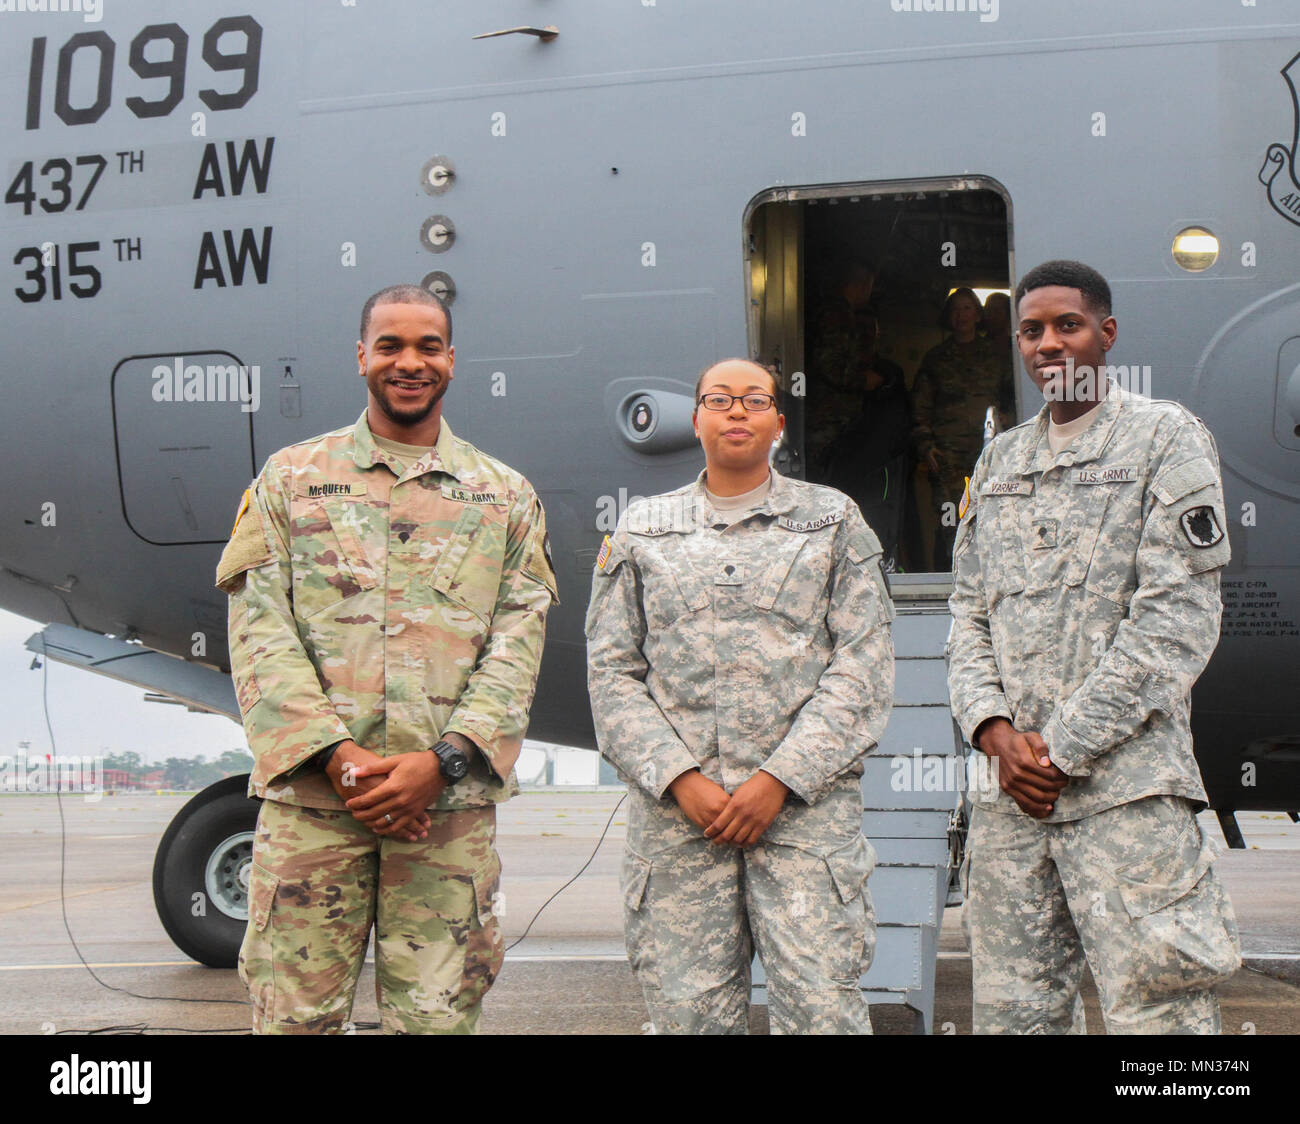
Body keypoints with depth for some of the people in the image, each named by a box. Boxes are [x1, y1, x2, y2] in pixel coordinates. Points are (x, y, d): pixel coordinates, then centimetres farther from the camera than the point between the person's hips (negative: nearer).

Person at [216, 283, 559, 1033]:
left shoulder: (506, 497, 14)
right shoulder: (292, 478, 12)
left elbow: (519, 642, 4)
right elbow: (259, 631, 2)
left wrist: (440, 761, -11)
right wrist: (336, 756, -11)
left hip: (450, 803, 1)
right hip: (310, 794, 0)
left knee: (438, 1015, 2)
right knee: (295, 1013, -1)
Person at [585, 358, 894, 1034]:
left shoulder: (832, 520, 12)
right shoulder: (642, 530, 15)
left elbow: (863, 665, 3)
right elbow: (611, 670, 9)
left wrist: (779, 780, -7)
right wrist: (680, 778, -5)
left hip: (806, 800, -1)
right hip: (674, 804, 1)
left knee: (821, 1006, -9)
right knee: (688, 1009, -1)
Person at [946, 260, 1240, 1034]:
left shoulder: (1167, 439, 1)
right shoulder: (1000, 462, 19)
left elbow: (1178, 620, -8)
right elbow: (969, 614, 15)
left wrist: (1062, 749, -11)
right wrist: (997, 732, -4)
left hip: (1127, 785, -5)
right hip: (1009, 791, 5)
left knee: (1156, 1011, -6)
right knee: (1011, 1010, 8)